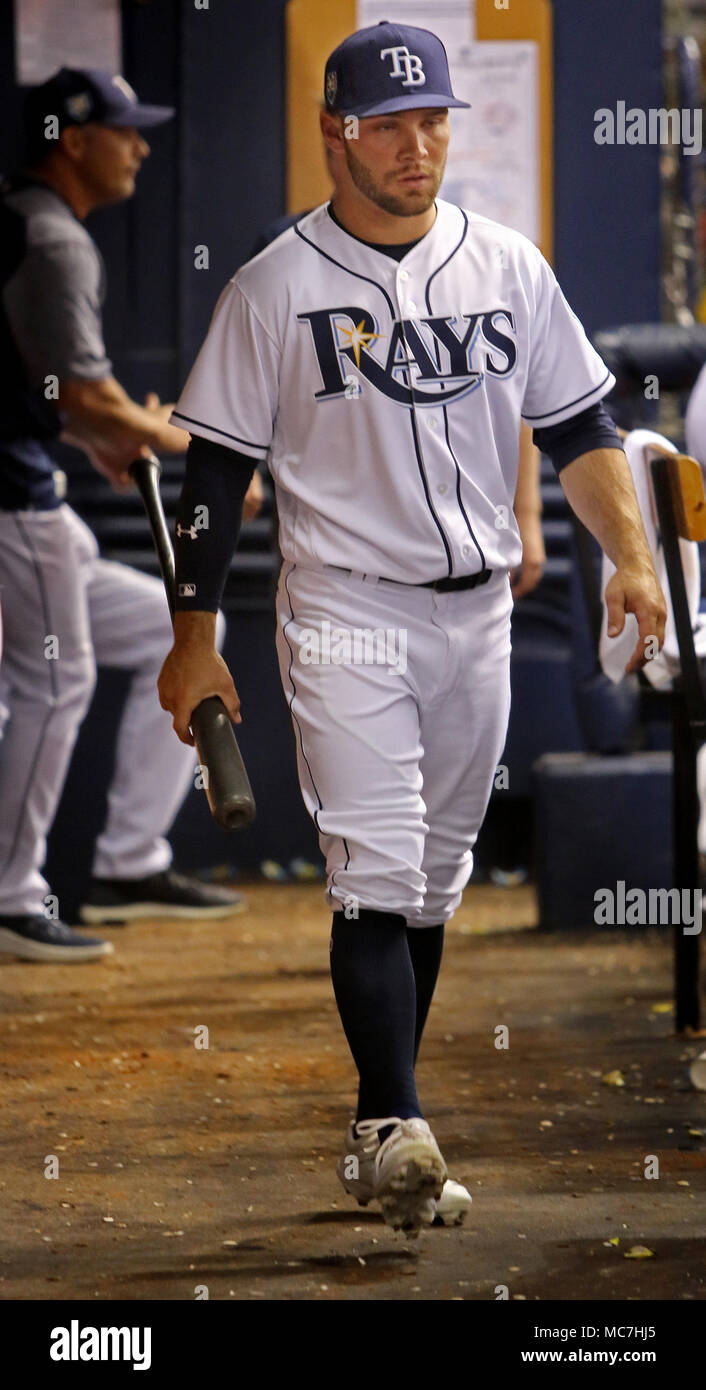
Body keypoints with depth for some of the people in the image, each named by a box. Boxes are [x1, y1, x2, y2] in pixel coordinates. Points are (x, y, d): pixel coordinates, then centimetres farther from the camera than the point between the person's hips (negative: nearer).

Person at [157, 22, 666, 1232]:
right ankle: (396, 1130, -22)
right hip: (346, 611, -4)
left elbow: (578, 426, 10)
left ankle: (380, 1131, 19)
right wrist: (194, 636, -4)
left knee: (435, 881, 9)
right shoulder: (275, 289, -4)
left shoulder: (508, 268, 6)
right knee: (377, 871, -15)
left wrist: (631, 556, -4)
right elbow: (215, 471, -1)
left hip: (476, 613, 4)